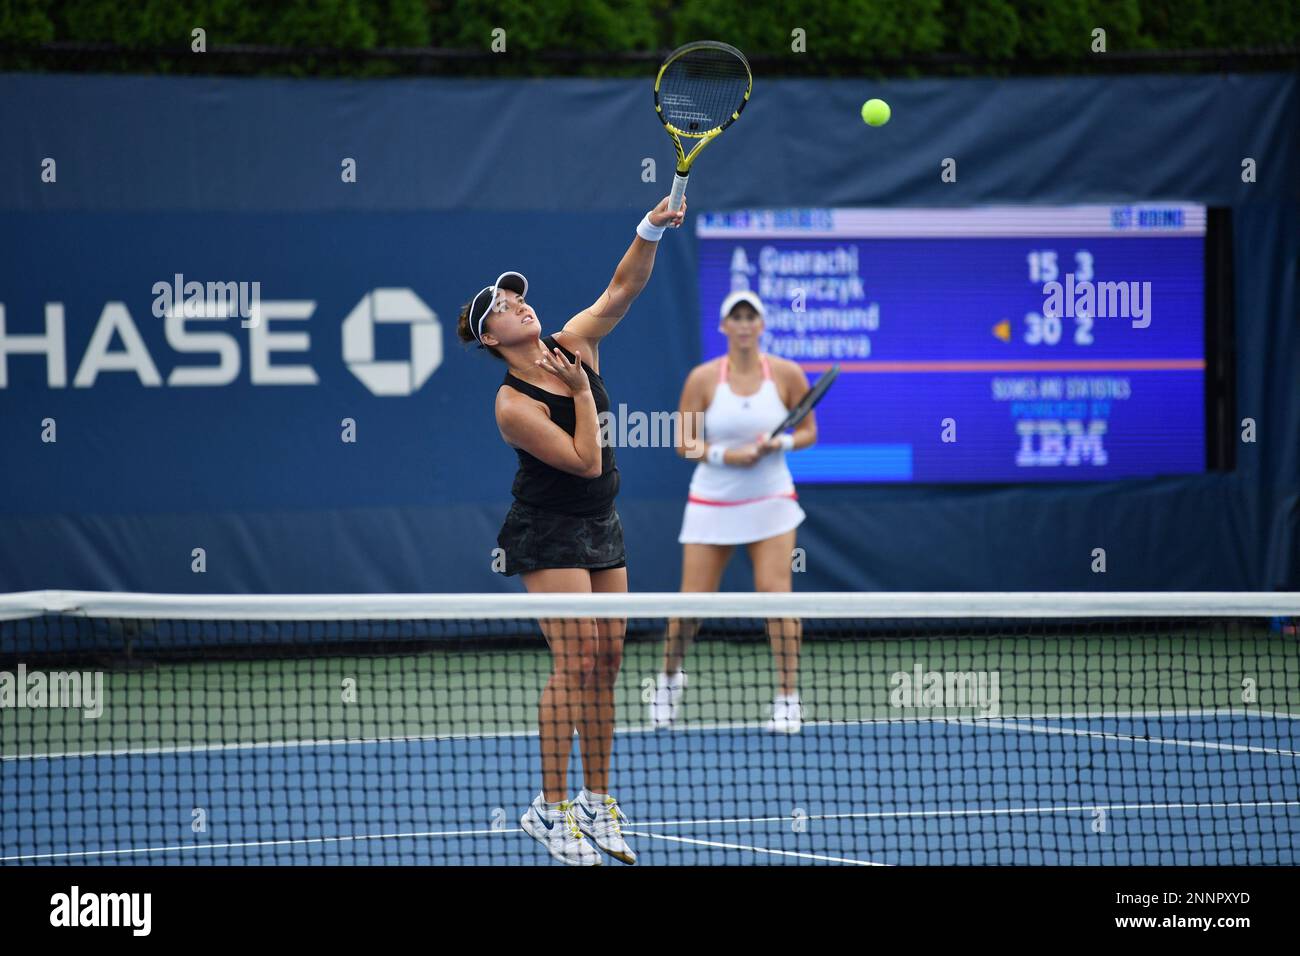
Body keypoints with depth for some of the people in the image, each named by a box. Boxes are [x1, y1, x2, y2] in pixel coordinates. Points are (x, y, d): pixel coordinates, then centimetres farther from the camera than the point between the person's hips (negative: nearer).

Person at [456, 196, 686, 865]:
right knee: (575, 660, -14)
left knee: (605, 660, 6)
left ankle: (597, 803, 12)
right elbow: (586, 461, -21)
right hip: (548, 531, -7)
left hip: (600, 527, 7)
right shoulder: (513, 404, -18)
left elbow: (623, 287, -2)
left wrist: (651, 230, -16)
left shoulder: (573, 345, 1)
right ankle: (551, 809, -10)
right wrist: (582, 393, -19)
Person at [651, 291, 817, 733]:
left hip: (770, 500, 0)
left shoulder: (786, 374, -4)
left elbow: (808, 432, 4)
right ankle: (670, 676, 28)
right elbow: (683, 443, -3)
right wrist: (724, 455, -19)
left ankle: (788, 697, -6)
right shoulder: (703, 379, -5)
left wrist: (781, 442, -17)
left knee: (775, 594, -14)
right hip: (712, 503, 0)